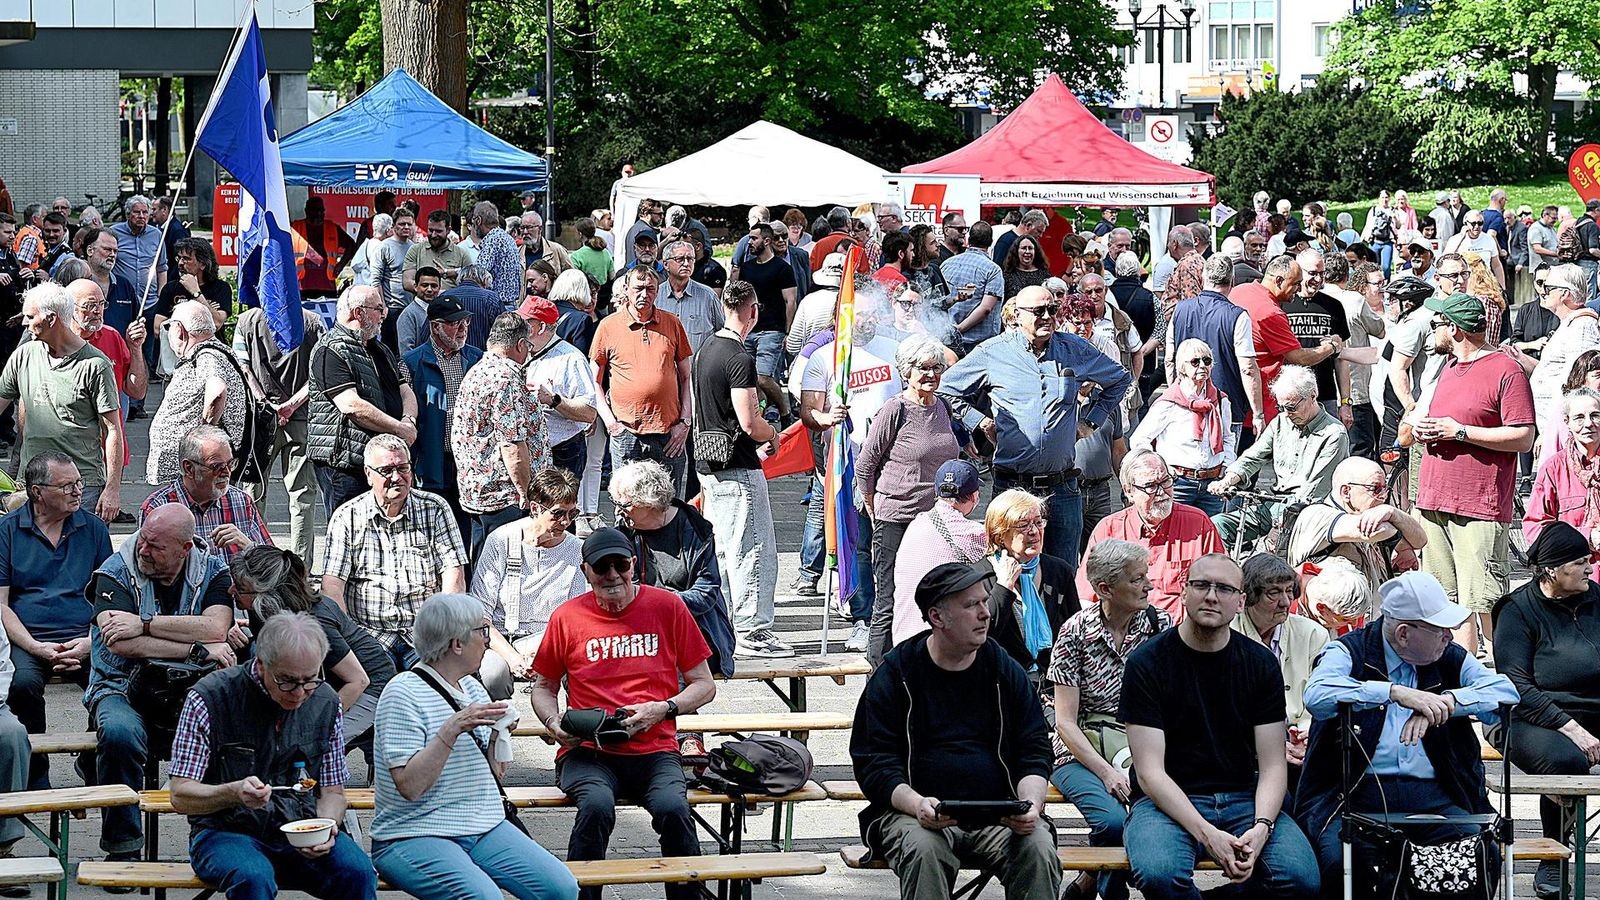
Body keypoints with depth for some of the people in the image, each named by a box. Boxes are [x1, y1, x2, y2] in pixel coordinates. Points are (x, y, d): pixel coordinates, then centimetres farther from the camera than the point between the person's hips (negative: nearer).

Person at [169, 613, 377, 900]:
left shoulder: (325, 702, 5)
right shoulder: (209, 699, -9)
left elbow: (332, 791, 12)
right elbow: (181, 797, -10)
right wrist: (235, 792, -31)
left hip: (300, 834, 3)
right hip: (227, 831, -3)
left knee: (357, 871, -27)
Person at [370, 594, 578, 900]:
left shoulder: (472, 688, 14)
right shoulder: (404, 694, -9)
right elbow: (409, 786, -18)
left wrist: (499, 731, 0)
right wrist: (453, 729, -24)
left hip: (486, 829, 7)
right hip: (413, 837, -7)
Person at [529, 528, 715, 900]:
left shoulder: (666, 607, 7)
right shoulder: (567, 617, 8)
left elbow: (704, 685, 12)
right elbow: (543, 687, 21)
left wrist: (662, 709, -6)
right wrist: (555, 724, 0)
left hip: (654, 750, 0)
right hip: (588, 754, 0)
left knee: (672, 808, -32)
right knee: (597, 807, -34)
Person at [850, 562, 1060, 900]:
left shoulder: (1006, 671, 12)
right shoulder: (895, 675, 4)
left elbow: (1034, 753, 11)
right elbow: (873, 763, -1)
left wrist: (1030, 804, -11)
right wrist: (917, 805, -21)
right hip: (917, 812, -2)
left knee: (1039, 848, -28)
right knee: (923, 850, -35)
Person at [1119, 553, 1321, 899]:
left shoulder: (1261, 663, 6)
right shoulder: (1146, 663, -4)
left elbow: (1272, 764, 3)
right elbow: (1151, 772, -10)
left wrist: (1261, 828, -18)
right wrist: (1206, 833, -24)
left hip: (1243, 798, 3)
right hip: (1168, 802, -3)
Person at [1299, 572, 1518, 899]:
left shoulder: (1450, 658, 15)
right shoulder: (1350, 651, 3)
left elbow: (1505, 691, 2)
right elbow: (1317, 695, -18)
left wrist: (1445, 701, -14)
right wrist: (1396, 693, -25)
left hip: (1431, 796, 3)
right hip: (1358, 791, -3)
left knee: (1483, 854, -24)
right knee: (1341, 860, -33)